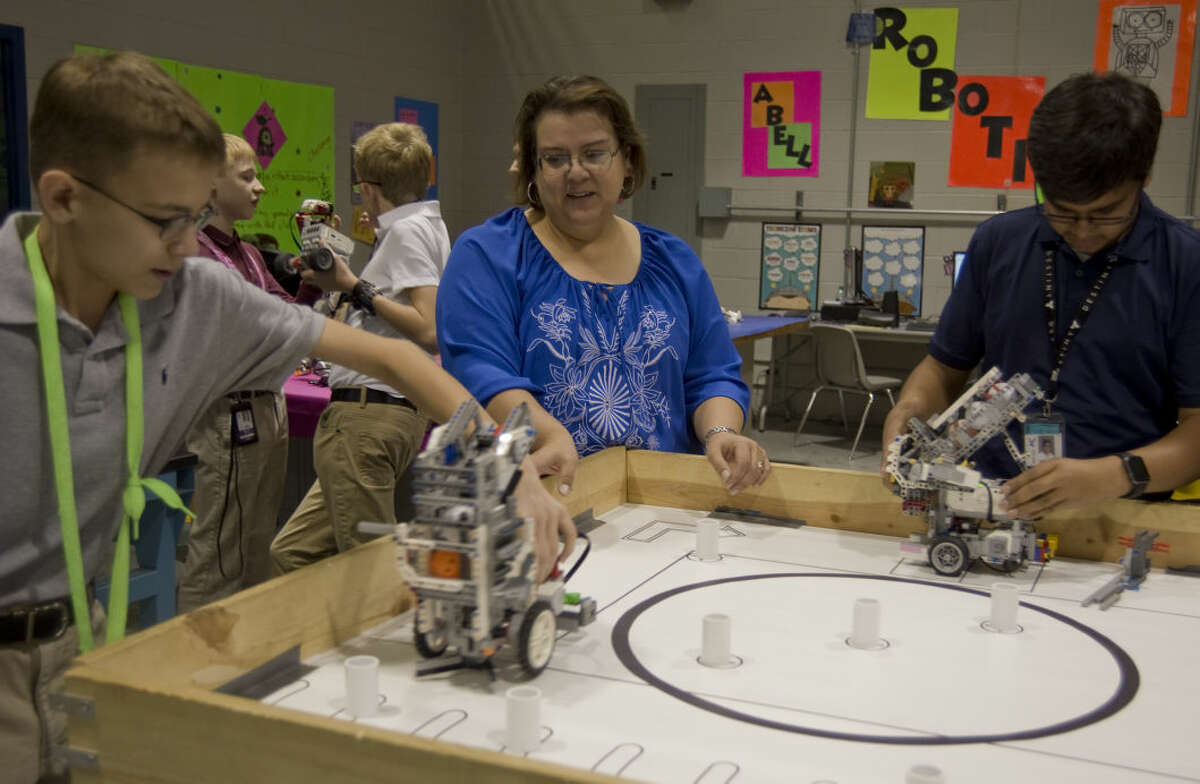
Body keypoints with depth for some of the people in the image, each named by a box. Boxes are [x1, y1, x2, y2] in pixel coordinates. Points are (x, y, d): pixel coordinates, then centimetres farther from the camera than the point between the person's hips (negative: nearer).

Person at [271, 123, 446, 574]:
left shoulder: (409, 229, -9)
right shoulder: (426, 225, 20)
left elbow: (428, 330, -20)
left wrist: (355, 288, -13)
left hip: (369, 414, -10)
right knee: (293, 553, 14)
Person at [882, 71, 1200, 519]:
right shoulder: (997, 243, 8)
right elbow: (946, 366, 16)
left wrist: (1116, 475, -22)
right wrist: (911, 407, -5)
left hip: (1121, 516, -2)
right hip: (992, 502, 2)